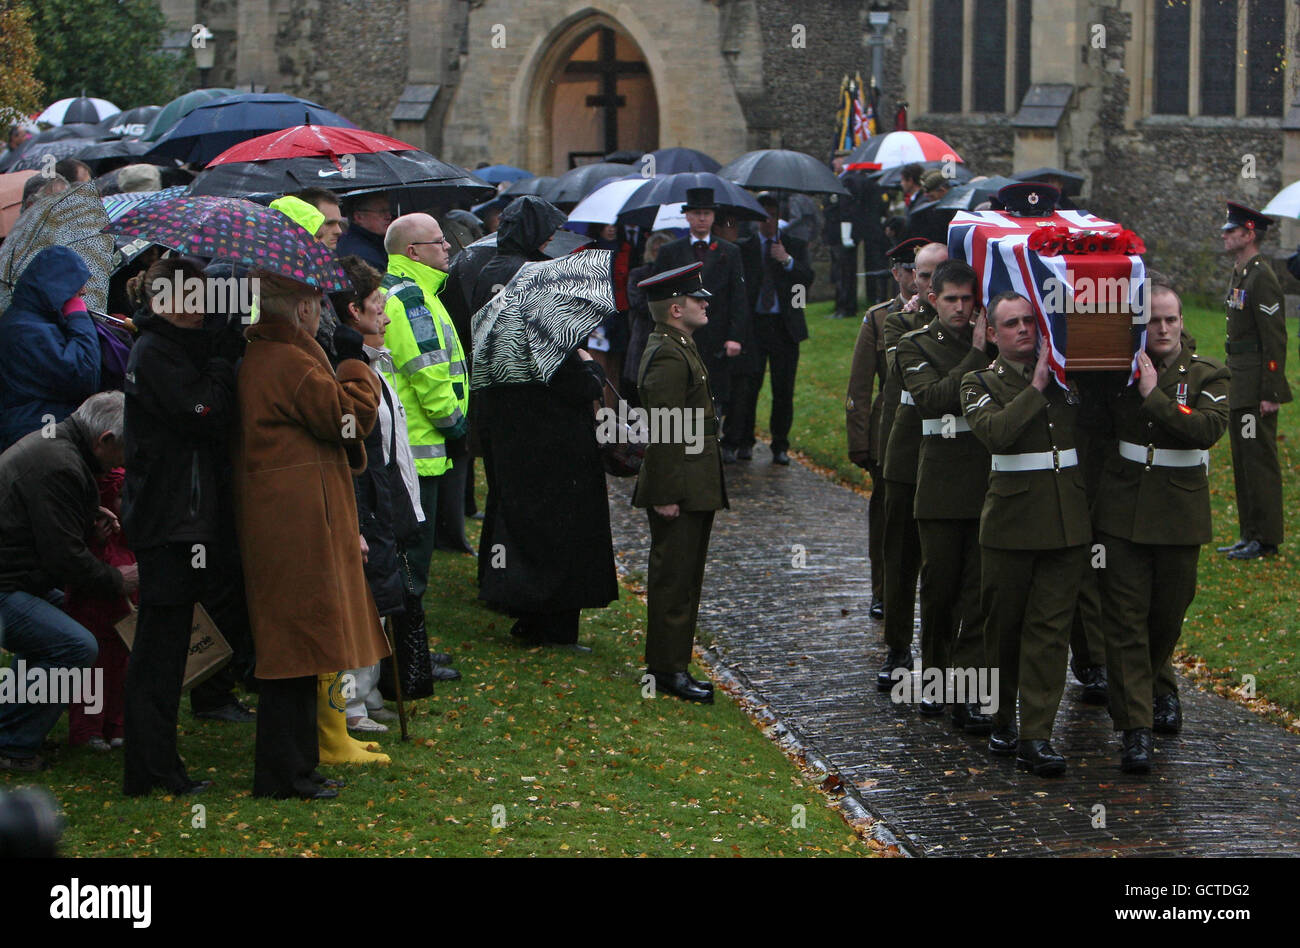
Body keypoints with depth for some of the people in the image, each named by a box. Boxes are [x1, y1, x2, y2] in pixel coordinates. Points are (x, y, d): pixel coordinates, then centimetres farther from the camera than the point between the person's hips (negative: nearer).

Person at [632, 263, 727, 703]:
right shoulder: (667, 356, -18)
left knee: (685, 579, 14)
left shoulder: (681, 349, 16)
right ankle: (668, 670, 2)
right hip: (680, 492, -10)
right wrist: (665, 495, -22)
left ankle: (672, 666, 20)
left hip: (696, 490, 10)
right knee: (674, 579, -4)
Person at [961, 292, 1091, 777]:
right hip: (1011, 522, -2)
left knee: (1050, 627, -3)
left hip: (1068, 521, 2)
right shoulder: (981, 383, 0)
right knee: (1003, 626, 7)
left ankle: (1036, 737, -3)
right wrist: (1036, 388, -16)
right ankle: (1001, 719, 27)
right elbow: (995, 432, -19)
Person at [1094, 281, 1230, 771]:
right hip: (1122, 510, 0)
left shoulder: (1209, 375, -1)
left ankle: (1150, 683, 43)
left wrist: (1155, 396, -22)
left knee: (1168, 611, 13)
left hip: (1179, 514, 0)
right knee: (1125, 617, -6)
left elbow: (1207, 428, -19)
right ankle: (1135, 726, -6)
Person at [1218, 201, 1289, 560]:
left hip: (1257, 390, -10)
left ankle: (1266, 540, 0)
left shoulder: (1262, 279, -15)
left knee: (1259, 461, -5)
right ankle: (1250, 535, 20)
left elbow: (1275, 340, -18)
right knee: (1243, 463, 13)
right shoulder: (1239, 276, 14)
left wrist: (1269, 394, -20)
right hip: (1239, 389, 10)